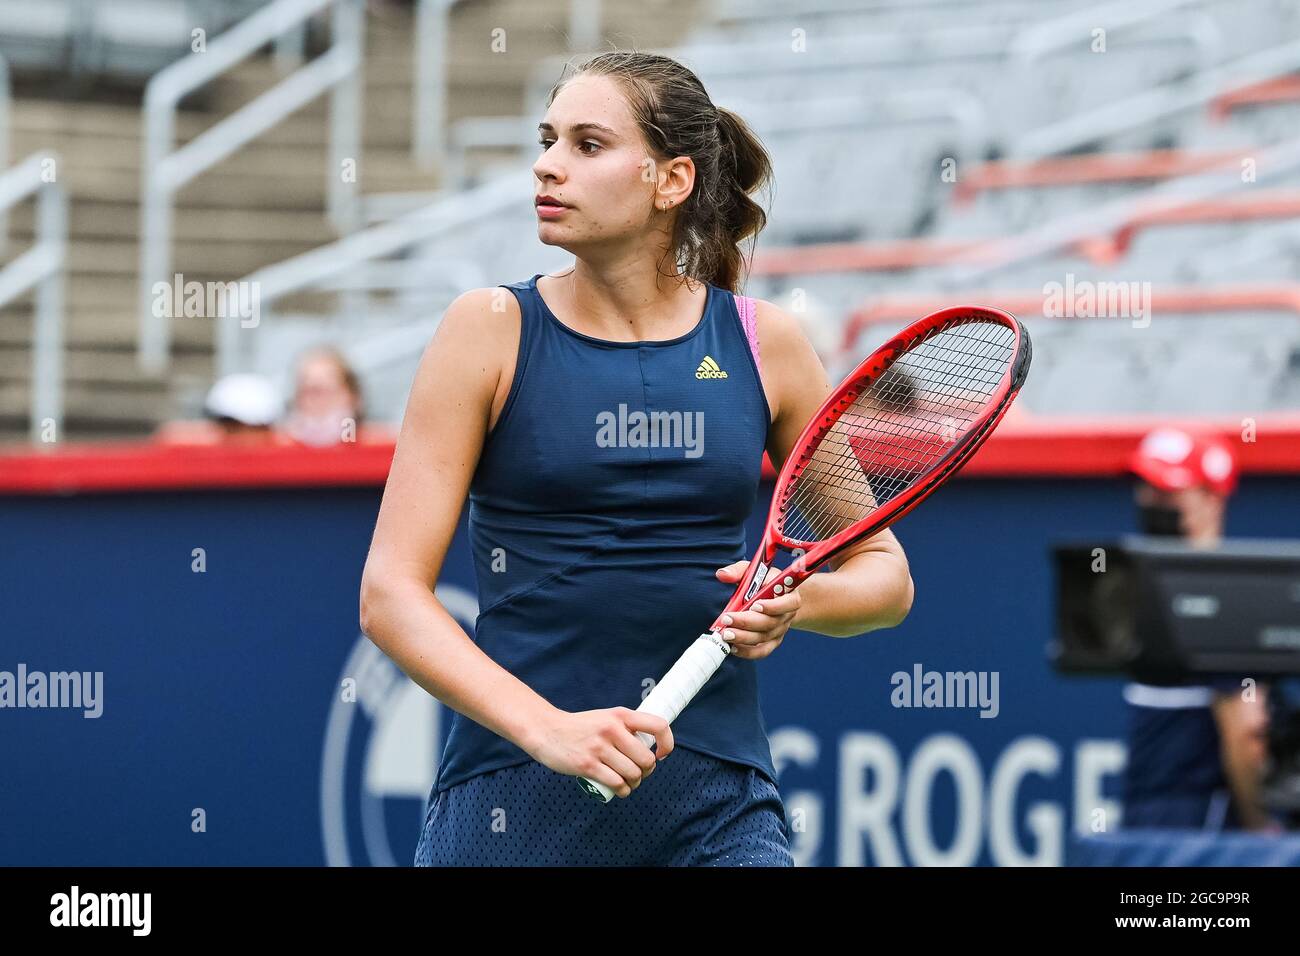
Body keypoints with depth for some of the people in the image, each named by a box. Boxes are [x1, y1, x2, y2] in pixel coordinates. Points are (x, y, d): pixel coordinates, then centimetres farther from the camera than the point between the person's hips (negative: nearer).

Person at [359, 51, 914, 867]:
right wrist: (545, 727, -20)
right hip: (515, 808, -1)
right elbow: (391, 591, -6)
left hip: (717, 808, 1)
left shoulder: (763, 342, 5)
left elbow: (884, 573, 14)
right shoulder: (493, 331, 0)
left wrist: (796, 602, -8)